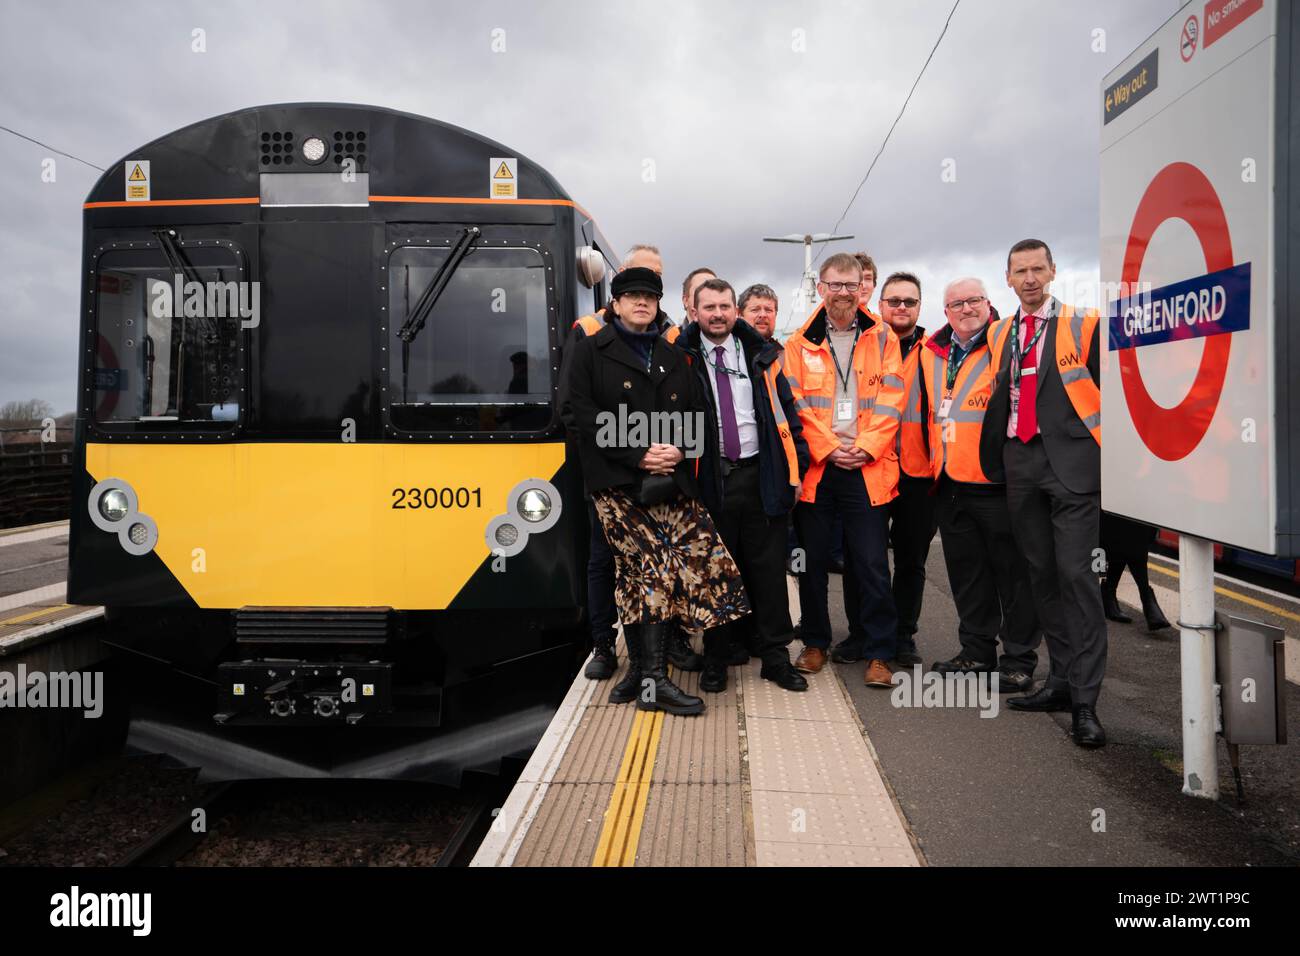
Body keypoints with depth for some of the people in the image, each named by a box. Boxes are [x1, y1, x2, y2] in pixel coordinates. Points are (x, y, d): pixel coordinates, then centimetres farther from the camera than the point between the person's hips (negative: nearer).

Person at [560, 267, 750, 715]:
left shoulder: (673, 356, 20)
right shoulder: (591, 350, 5)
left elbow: (698, 411, 18)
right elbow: (578, 411, -6)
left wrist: (678, 447, -4)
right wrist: (637, 455, -12)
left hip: (671, 478, 4)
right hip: (618, 481, -4)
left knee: (638, 573, -4)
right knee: (652, 567, -11)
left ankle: (641, 669, 9)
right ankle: (652, 680, -6)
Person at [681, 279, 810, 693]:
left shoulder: (761, 355, 9)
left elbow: (786, 411, 10)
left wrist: (796, 466, 4)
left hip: (760, 476, 2)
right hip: (709, 478, -2)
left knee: (768, 570, 7)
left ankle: (775, 656, 18)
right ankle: (715, 659, 19)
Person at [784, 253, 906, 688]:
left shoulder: (882, 338, 8)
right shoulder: (800, 343, 7)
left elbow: (890, 400, 1)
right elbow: (795, 403, 0)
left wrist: (864, 447, -10)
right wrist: (828, 449, -10)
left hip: (867, 469, -1)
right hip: (814, 467, 1)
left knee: (872, 564, 0)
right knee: (812, 561, 8)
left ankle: (879, 653, 11)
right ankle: (815, 643, 24)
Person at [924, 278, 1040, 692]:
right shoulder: (932, 353, 13)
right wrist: (933, 463, 20)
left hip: (998, 481, -6)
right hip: (952, 483, 6)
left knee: (1013, 571, 1)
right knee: (966, 572, 14)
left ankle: (1019, 661, 12)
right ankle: (977, 652, 27)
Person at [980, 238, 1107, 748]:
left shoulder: (1083, 326, 0)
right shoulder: (1001, 335, 14)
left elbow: (1107, 395, -1)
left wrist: (1111, 460, -6)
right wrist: (993, 462, 12)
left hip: (1071, 463, -5)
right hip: (1020, 465, 5)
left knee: (1075, 574, -10)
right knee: (1042, 575, 10)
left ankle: (1084, 701, -5)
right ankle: (1061, 680, 21)